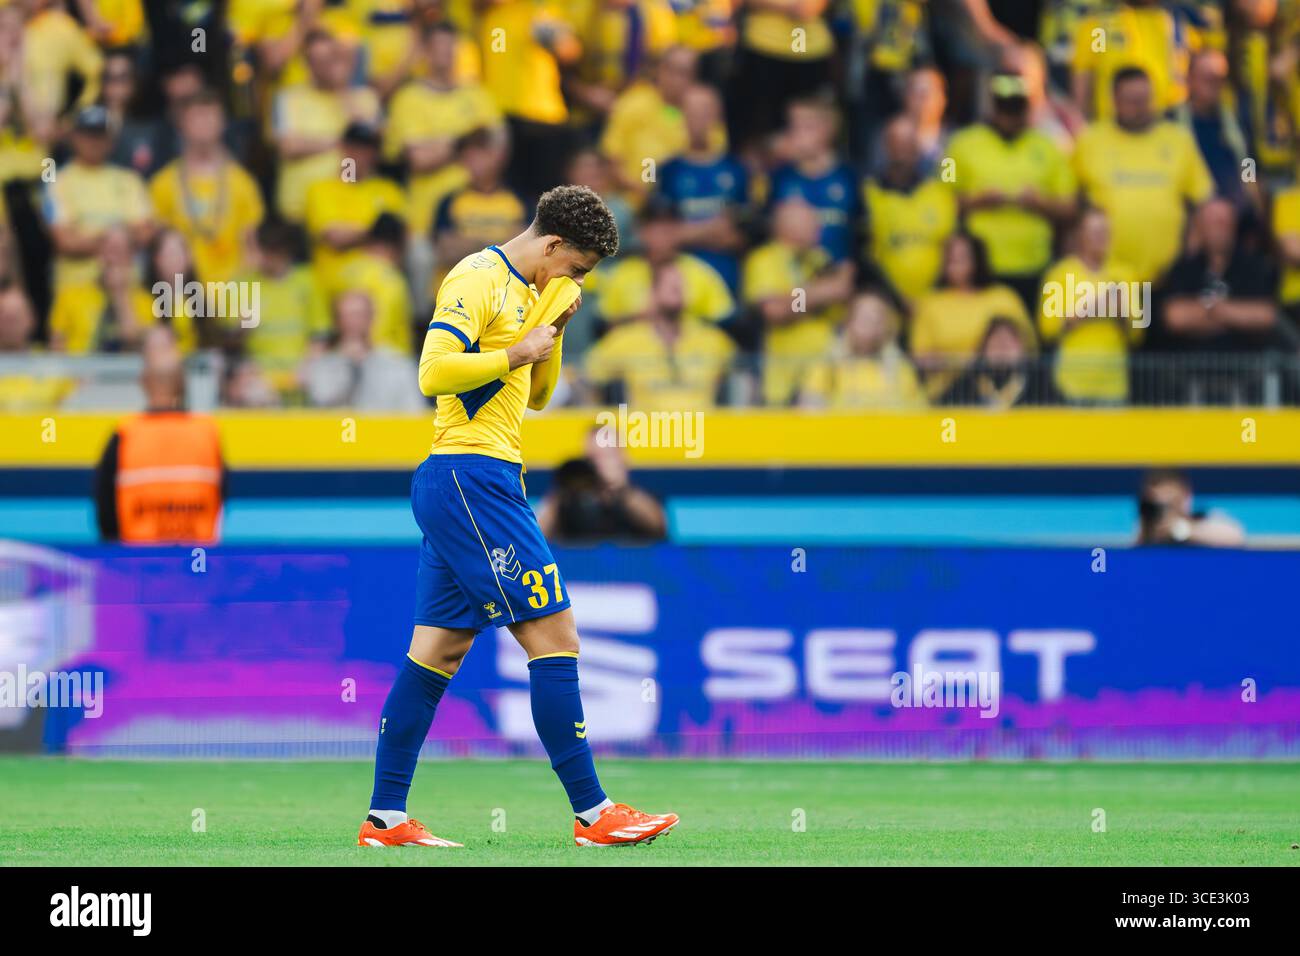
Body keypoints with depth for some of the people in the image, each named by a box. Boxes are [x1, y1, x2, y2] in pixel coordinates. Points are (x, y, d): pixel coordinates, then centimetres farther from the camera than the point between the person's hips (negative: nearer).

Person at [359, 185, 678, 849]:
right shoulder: (478, 279, -11)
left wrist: (554, 331, 11)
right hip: (471, 475, -10)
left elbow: (536, 394, 27)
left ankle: (385, 818, 8)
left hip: (467, 486, 10)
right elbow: (434, 372, -21)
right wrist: (519, 352, -14)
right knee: (553, 636, -9)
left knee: (440, 646, 8)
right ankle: (591, 812, -8)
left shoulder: (522, 291, 19)